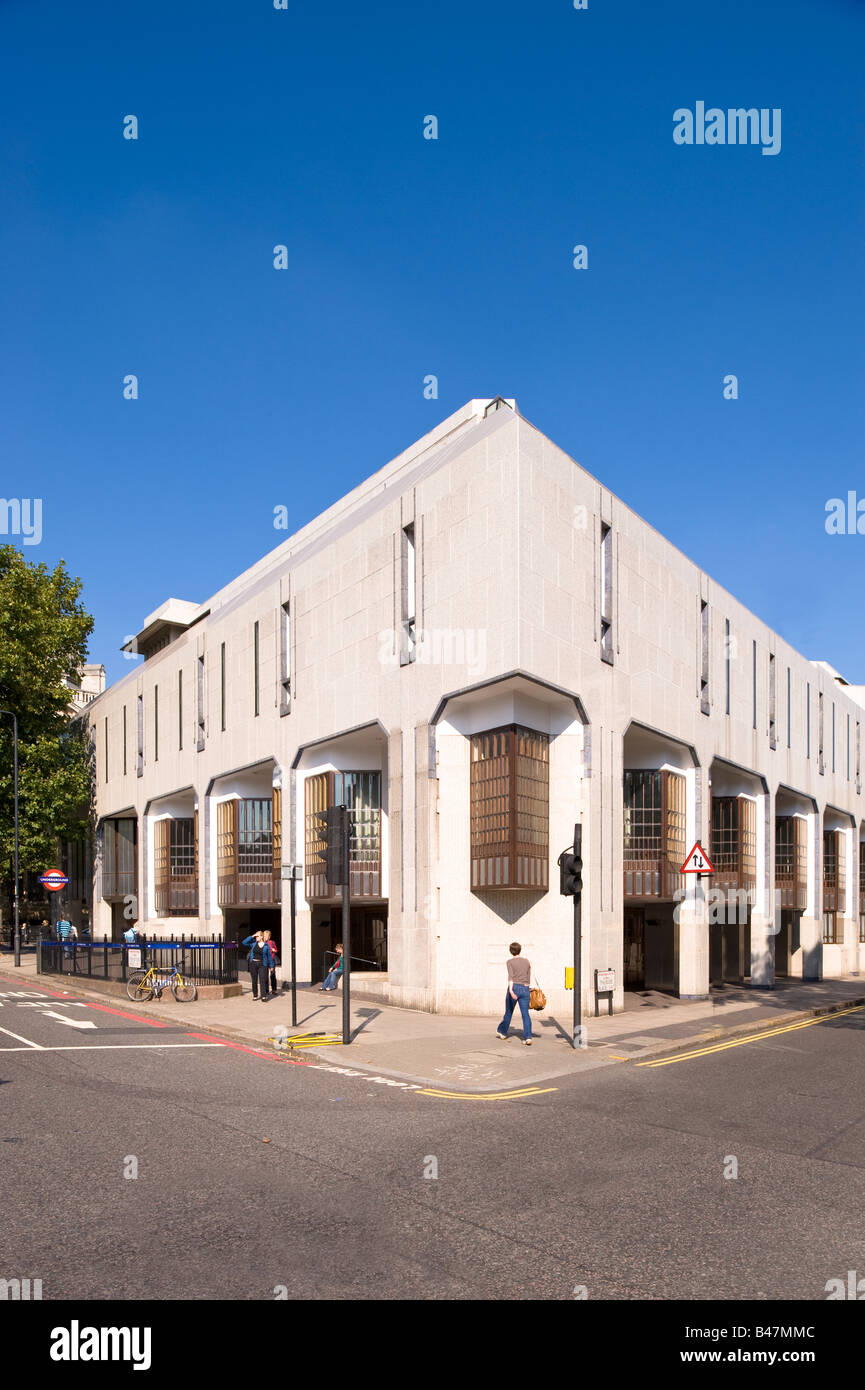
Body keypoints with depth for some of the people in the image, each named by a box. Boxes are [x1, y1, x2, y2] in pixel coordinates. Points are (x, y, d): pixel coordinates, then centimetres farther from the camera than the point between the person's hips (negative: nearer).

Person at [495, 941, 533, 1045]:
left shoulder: (510, 962, -2)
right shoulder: (527, 961, 12)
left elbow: (510, 976, -18)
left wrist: (511, 990, -29)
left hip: (514, 988, -2)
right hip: (525, 990, 2)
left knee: (508, 1012, 16)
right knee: (525, 1014, -4)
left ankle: (502, 1033, 34)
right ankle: (528, 1038, -18)